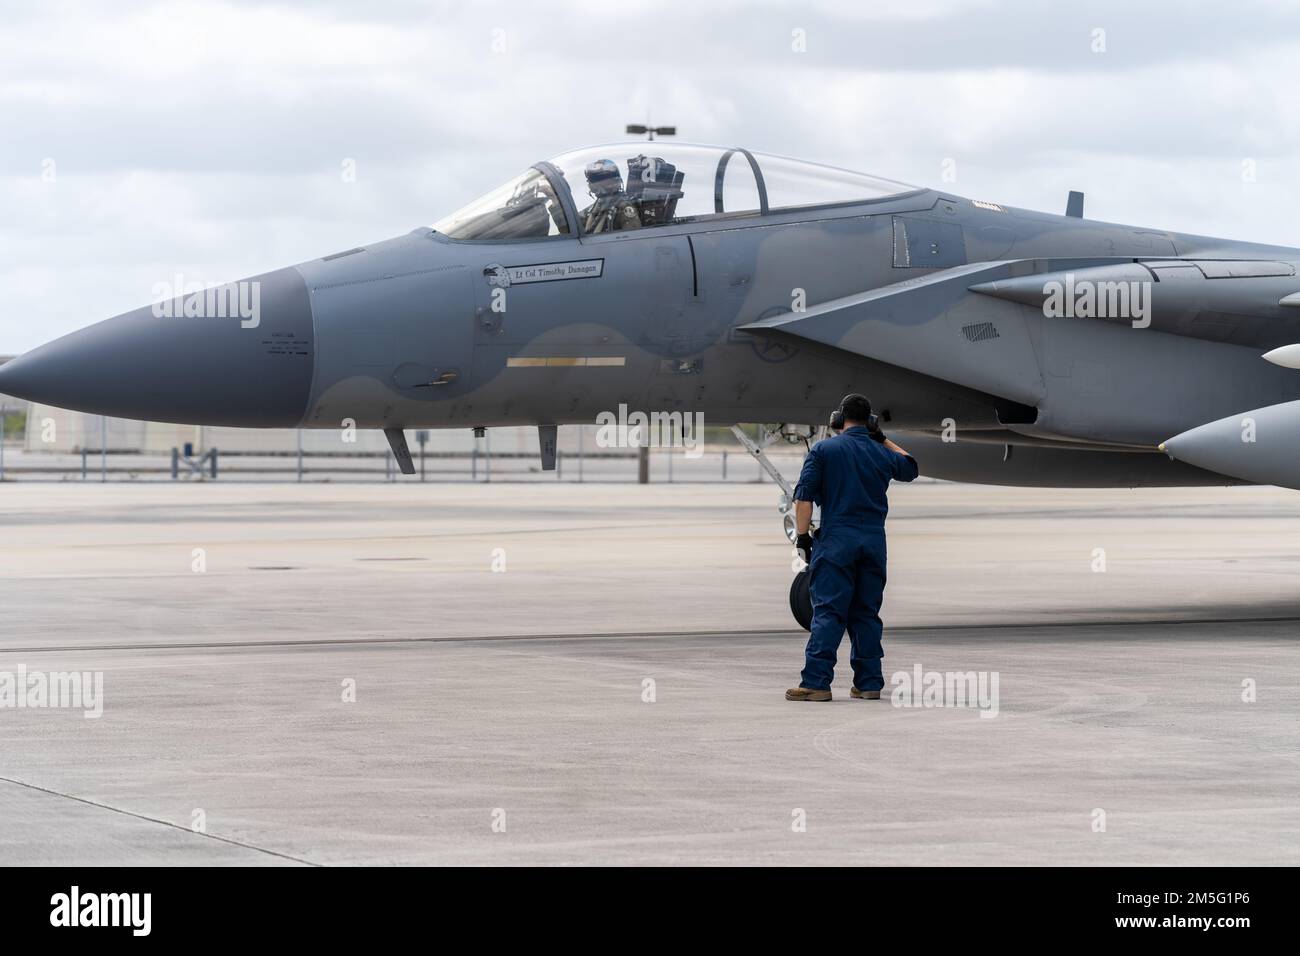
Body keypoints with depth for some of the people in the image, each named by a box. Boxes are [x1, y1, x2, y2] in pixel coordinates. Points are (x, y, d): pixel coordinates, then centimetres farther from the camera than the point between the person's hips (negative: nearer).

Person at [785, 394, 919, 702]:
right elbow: (909, 468, 32)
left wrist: (803, 536, -2)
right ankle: (869, 683, 10)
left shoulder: (823, 450, -1)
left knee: (828, 612, -7)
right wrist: (883, 439, 32)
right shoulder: (881, 454, 9)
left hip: (836, 539, -3)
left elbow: (804, 497, -8)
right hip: (874, 541, 3)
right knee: (866, 614, 11)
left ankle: (816, 682, -14)